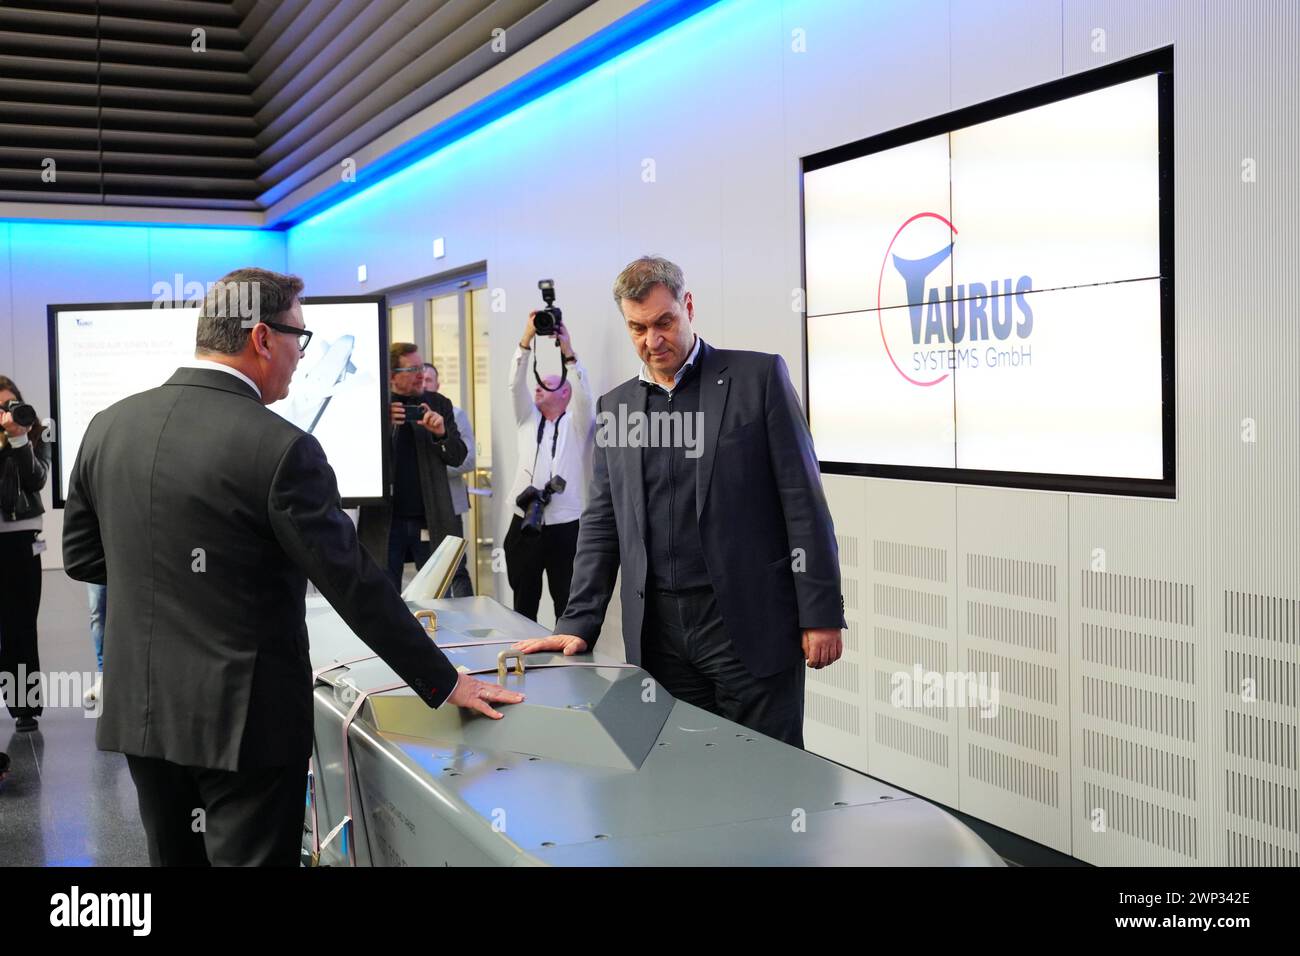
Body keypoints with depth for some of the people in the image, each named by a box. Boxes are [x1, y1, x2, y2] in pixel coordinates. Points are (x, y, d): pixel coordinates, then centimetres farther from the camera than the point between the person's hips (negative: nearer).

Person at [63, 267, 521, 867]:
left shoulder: (108, 426, 1)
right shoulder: (279, 448, -18)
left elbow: (80, 557, 11)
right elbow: (353, 585, -16)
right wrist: (445, 684, -8)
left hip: (139, 709, 6)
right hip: (244, 720, -6)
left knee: (174, 856, 20)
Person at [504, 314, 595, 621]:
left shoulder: (577, 424, 6)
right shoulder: (528, 420, 15)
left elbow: (584, 396, -13)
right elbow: (516, 385, 0)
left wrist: (568, 354, -23)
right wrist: (527, 339, -12)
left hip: (565, 527, -3)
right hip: (524, 526, 3)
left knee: (568, 605, 0)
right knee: (523, 605, 9)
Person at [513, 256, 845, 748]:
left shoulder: (758, 376, 0)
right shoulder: (616, 406, 12)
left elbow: (803, 501, -4)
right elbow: (602, 524, 14)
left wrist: (822, 615, -7)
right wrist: (578, 625, 6)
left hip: (750, 627, -3)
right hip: (659, 632, 4)